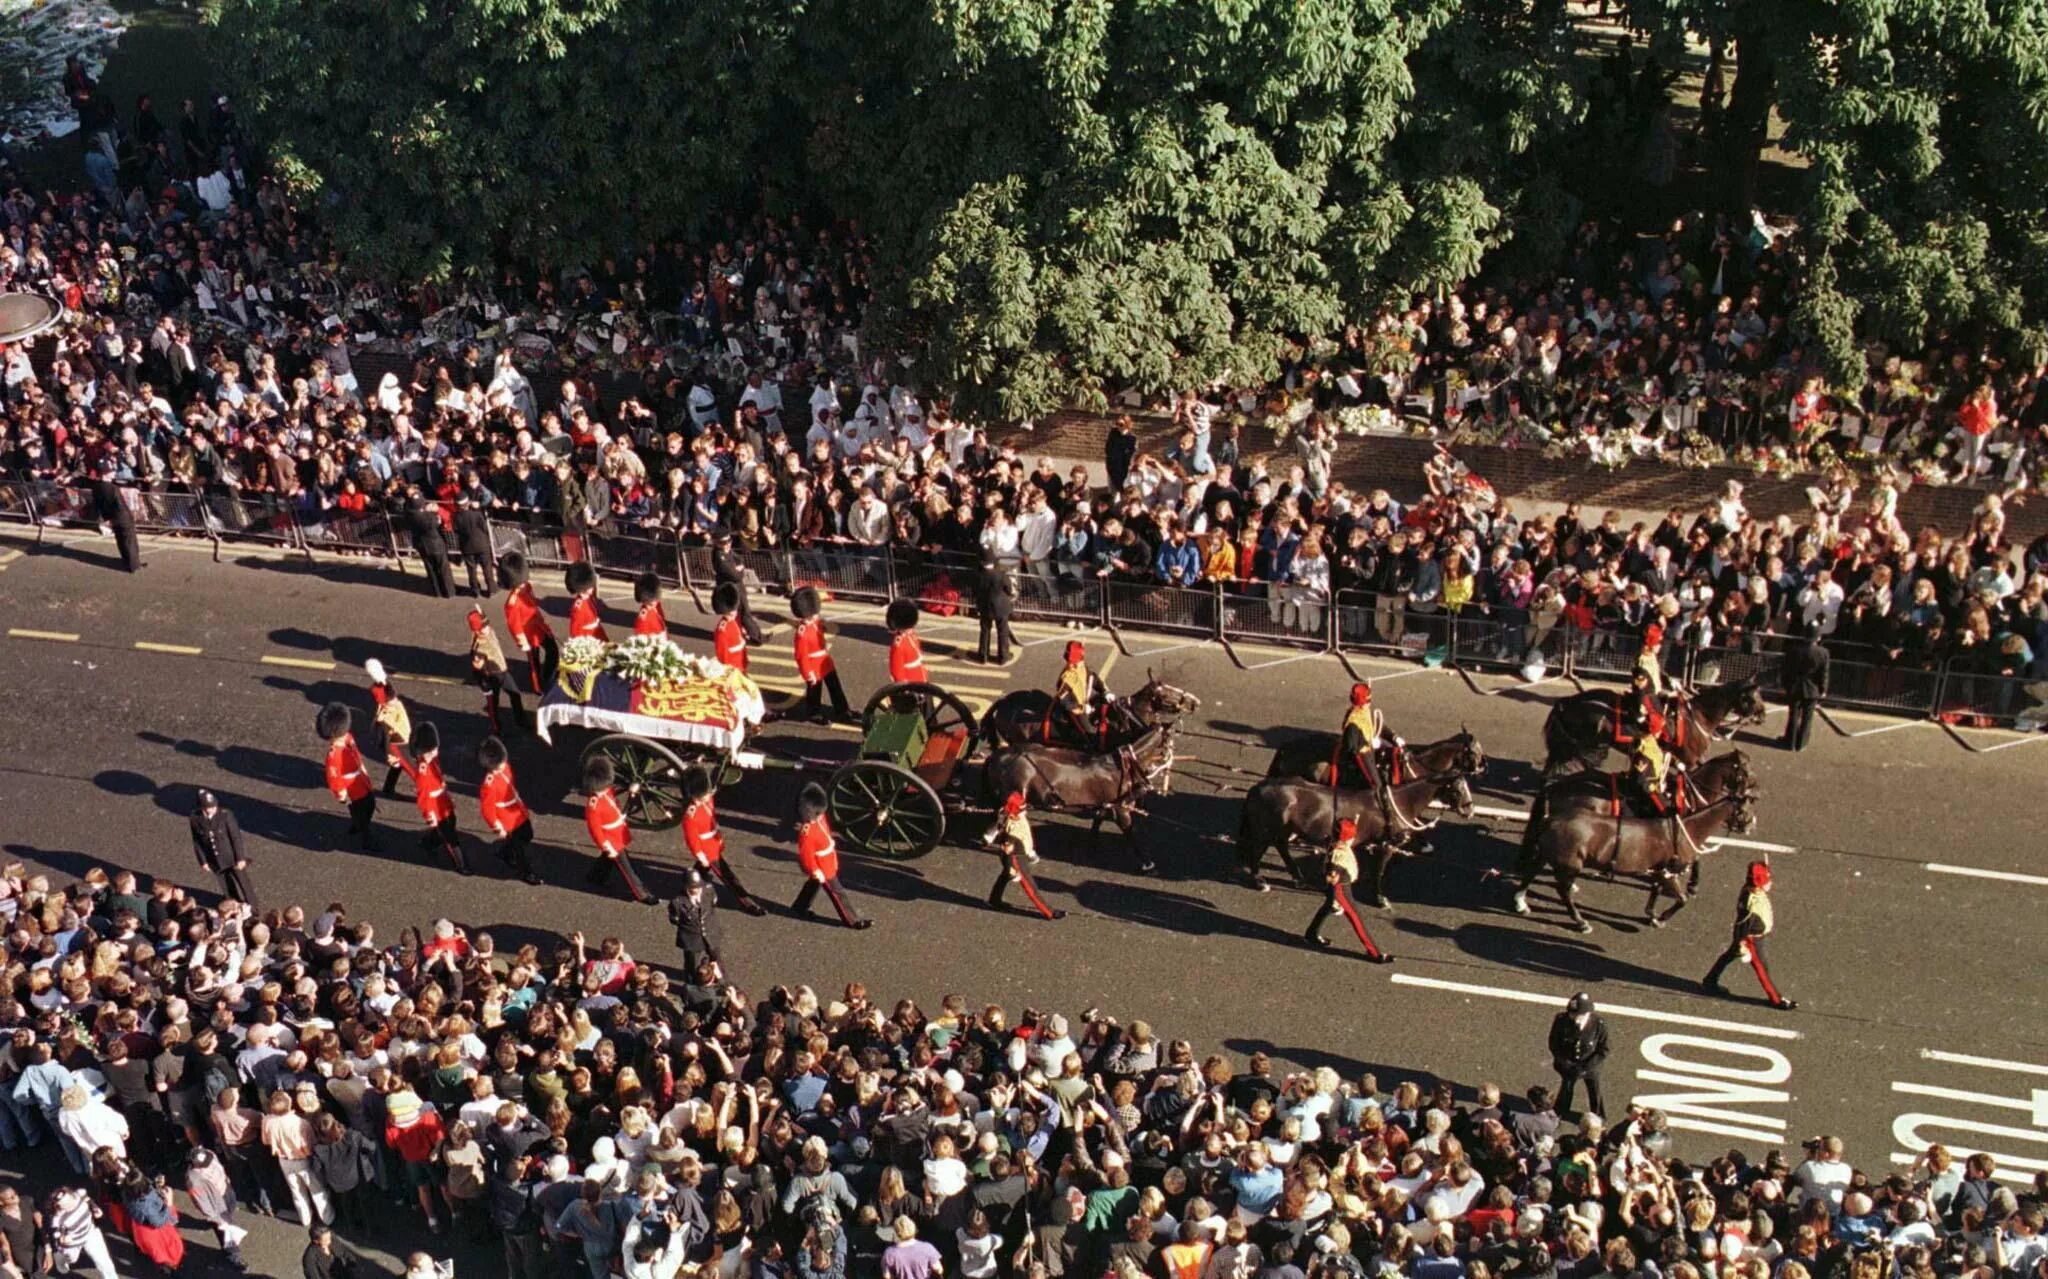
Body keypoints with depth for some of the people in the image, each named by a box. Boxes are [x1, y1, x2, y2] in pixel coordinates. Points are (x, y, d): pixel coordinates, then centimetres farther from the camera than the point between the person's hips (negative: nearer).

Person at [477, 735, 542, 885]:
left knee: (527, 836, 29)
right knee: (523, 846, 8)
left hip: (519, 814, 9)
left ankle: (505, 855, 54)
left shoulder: (504, 767, -9)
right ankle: (527, 873, 32)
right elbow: (488, 809, -26)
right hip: (509, 822, -9)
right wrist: (497, 827, -19)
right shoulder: (489, 785, -34)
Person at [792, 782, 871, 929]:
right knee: (837, 893, 3)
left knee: (813, 885, 29)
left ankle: (799, 907, 49)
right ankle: (851, 920, 16)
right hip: (823, 869, -9)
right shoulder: (807, 833, -37)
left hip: (828, 863, 9)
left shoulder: (819, 818, -8)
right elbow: (806, 855, -29)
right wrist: (816, 871, -22)